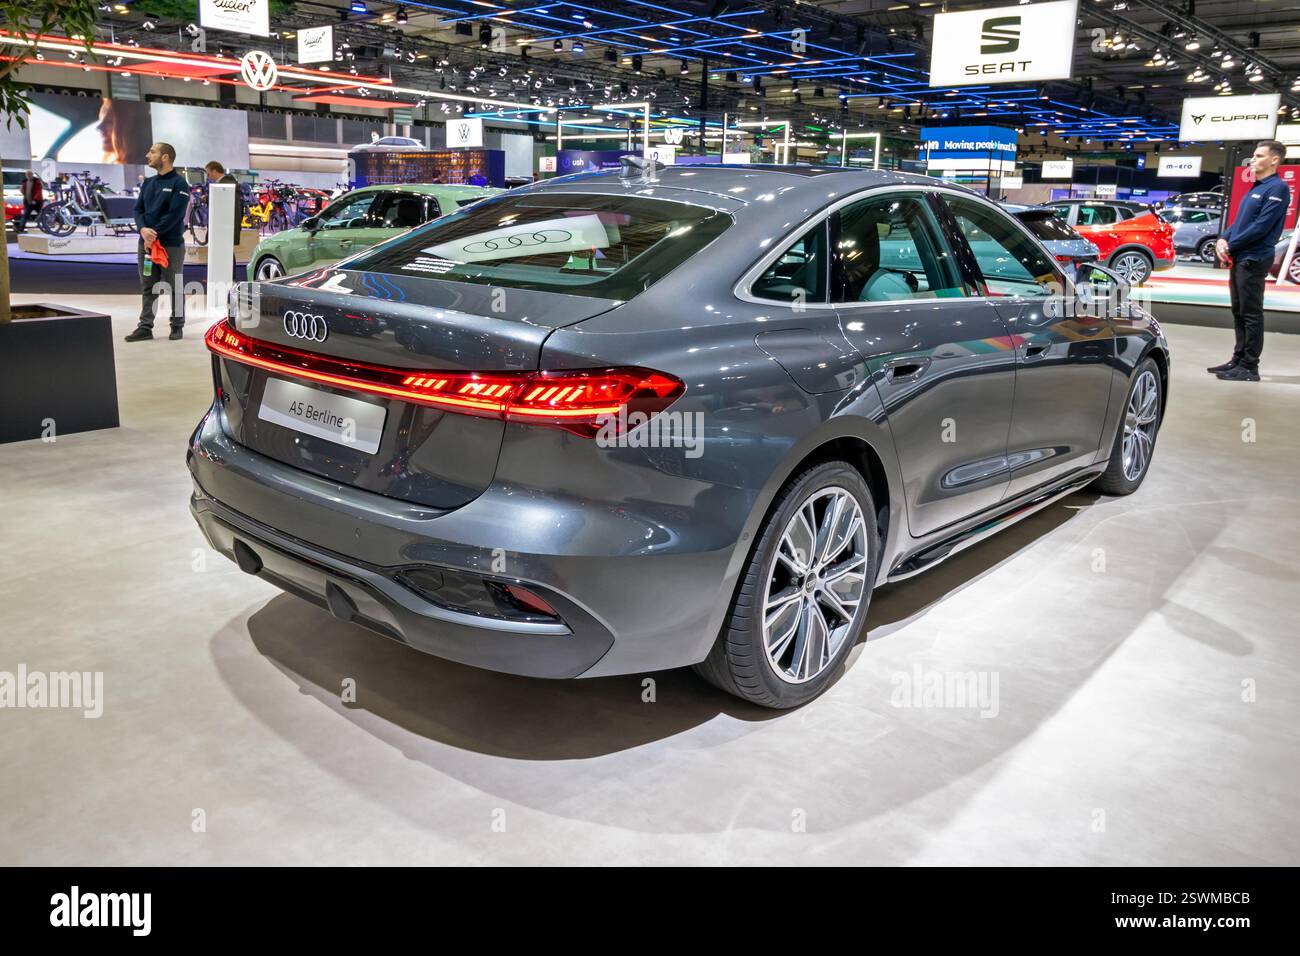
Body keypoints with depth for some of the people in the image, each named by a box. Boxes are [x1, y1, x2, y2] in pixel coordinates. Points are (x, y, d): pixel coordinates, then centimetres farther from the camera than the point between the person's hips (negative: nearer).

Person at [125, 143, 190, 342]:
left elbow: (175, 214, -15)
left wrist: (155, 234, -18)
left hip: (171, 243, -6)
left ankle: (177, 326, 13)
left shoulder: (179, 183, -6)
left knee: (176, 288, 3)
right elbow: (138, 209, 9)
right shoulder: (148, 183, 15)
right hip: (146, 243, 6)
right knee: (148, 287, 7)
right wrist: (143, 229, -12)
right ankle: (145, 327, 10)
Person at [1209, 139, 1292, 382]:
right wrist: (1223, 239, 1)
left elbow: (1262, 226, -17)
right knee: (1239, 312, 13)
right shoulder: (1255, 189, 19)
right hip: (1239, 259, 9)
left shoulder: (1277, 188, -10)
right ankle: (1239, 359, 20)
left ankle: (1249, 367, -5)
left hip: (1253, 260, -9)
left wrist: (1231, 245, -13)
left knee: (1251, 314, -7)